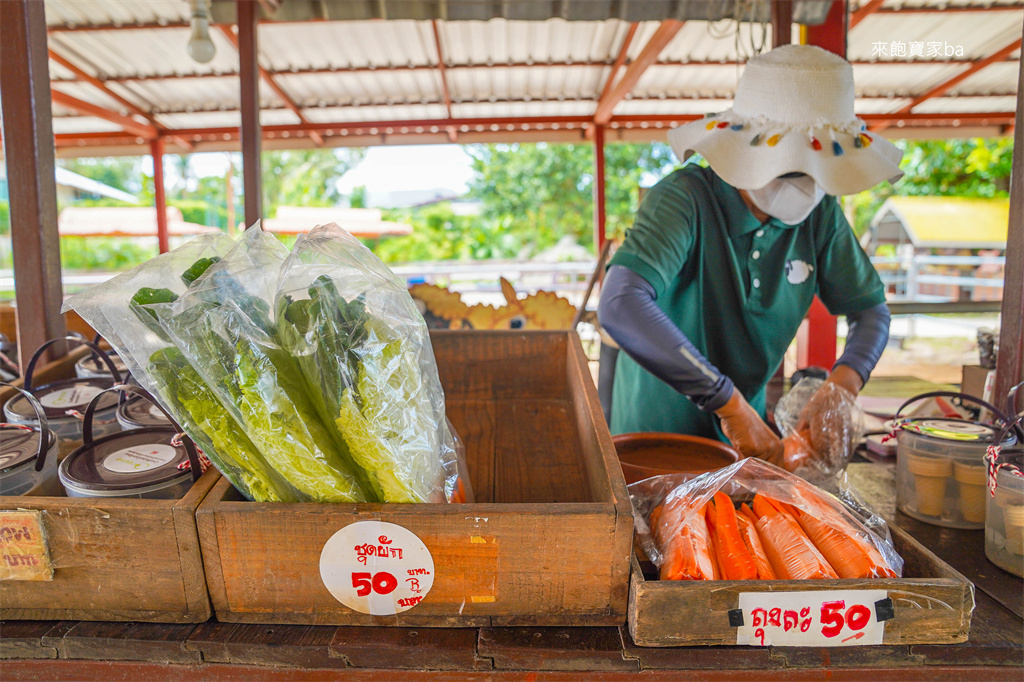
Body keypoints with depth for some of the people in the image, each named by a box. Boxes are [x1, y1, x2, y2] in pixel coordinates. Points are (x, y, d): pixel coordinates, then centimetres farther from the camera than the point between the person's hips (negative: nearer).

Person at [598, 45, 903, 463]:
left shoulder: (820, 214, -6)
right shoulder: (684, 200, -25)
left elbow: (871, 311, 5)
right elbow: (620, 307, -41)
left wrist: (842, 384, -16)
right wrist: (730, 401, -40)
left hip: (745, 429, 5)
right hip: (658, 432, -5)